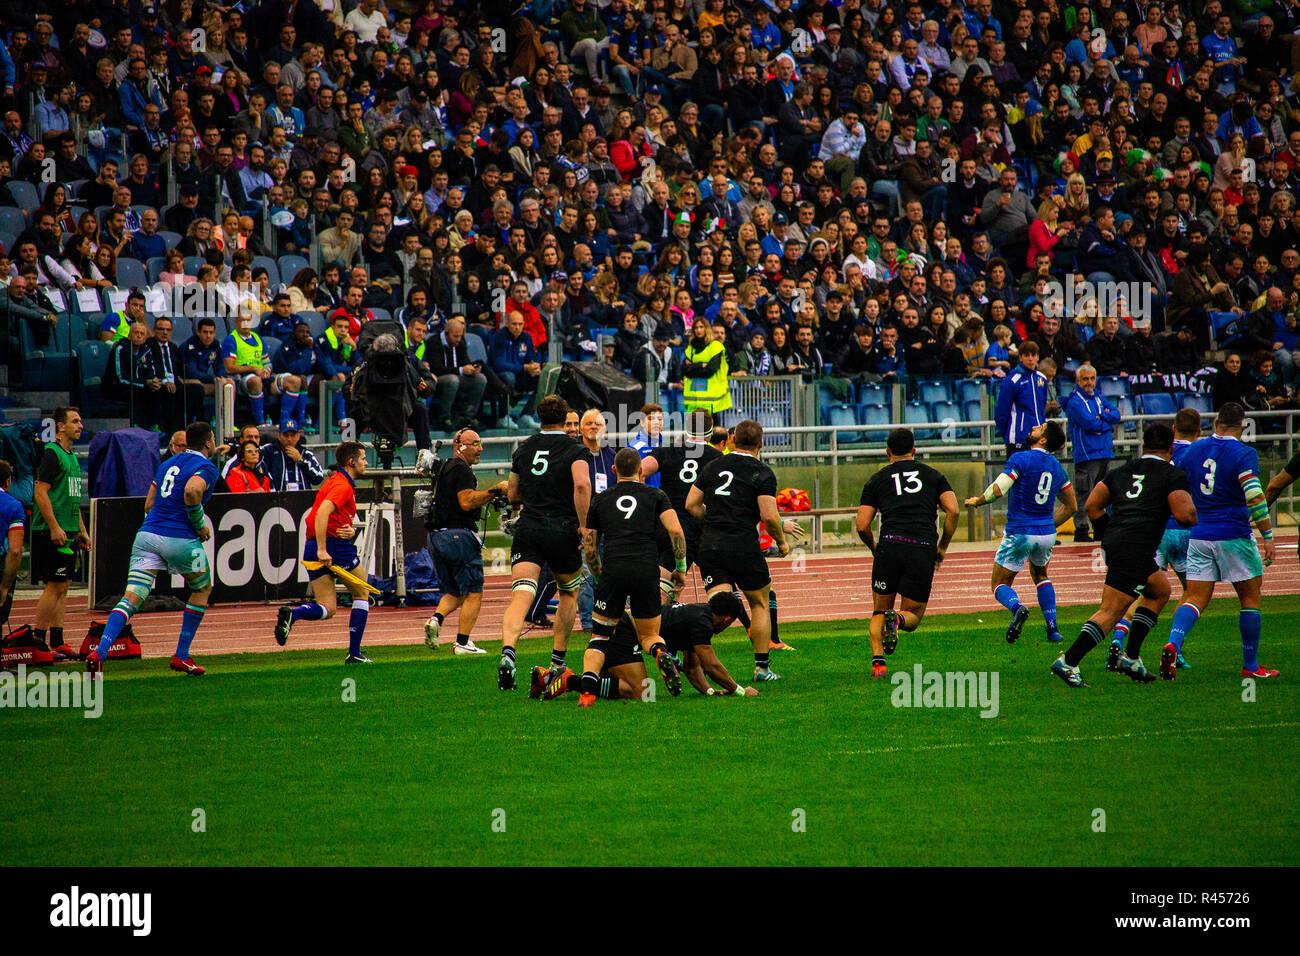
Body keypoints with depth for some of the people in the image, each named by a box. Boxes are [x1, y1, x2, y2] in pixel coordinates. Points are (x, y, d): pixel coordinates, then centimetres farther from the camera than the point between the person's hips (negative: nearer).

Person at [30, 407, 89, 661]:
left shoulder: (71, 456, 18)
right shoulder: (51, 453, -10)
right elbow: (41, 492, -17)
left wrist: (81, 531, 22)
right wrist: (55, 527, -22)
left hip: (68, 533, 9)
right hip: (53, 533, -9)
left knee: (62, 588, 8)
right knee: (54, 586, -10)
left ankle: (57, 642, 9)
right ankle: (37, 640, -7)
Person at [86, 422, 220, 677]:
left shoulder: (167, 464, 21)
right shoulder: (206, 467, -2)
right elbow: (192, 491, -23)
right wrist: (200, 525, -9)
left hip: (147, 534, 5)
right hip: (181, 539, -5)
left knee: (131, 598, -4)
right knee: (202, 588, 21)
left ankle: (100, 651, -26)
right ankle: (181, 656, 19)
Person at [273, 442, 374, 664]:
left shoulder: (335, 480, 19)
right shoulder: (343, 485, -11)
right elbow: (322, 512, -26)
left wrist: (349, 530, -1)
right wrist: (322, 549, -30)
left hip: (312, 546, 8)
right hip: (336, 546, -8)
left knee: (327, 608, 5)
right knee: (361, 596, 12)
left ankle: (291, 614, -23)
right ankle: (354, 653, 11)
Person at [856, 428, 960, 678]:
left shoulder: (877, 480, 16)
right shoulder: (933, 475, 19)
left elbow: (862, 526, 9)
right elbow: (953, 511, 5)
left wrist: (875, 550, 27)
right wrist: (942, 547, 16)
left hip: (891, 545, 0)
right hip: (924, 550, 0)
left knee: (879, 612, 14)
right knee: (913, 616, 13)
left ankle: (878, 661, -10)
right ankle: (897, 620, -23)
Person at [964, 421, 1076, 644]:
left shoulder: (1020, 459, -11)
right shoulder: (1057, 468, 9)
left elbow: (998, 490, -21)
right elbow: (1070, 506, 16)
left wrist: (977, 501, -2)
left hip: (1019, 533, -5)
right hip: (1047, 534, 5)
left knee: (1000, 584, 7)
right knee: (1040, 575, 30)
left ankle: (1017, 608, -26)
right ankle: (1052, 629, 17)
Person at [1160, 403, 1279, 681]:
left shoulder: (1194, 450, 8)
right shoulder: (1244, 454, -9)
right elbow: (1255, 497, -19)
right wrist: (1267, 536, -14)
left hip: (1200, 534, 4)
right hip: (1234, 537, -4)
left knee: (1195, 598, 3)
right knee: (1250, 598, 10)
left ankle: (1173, 643, -24)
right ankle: (1250, 665, 14)